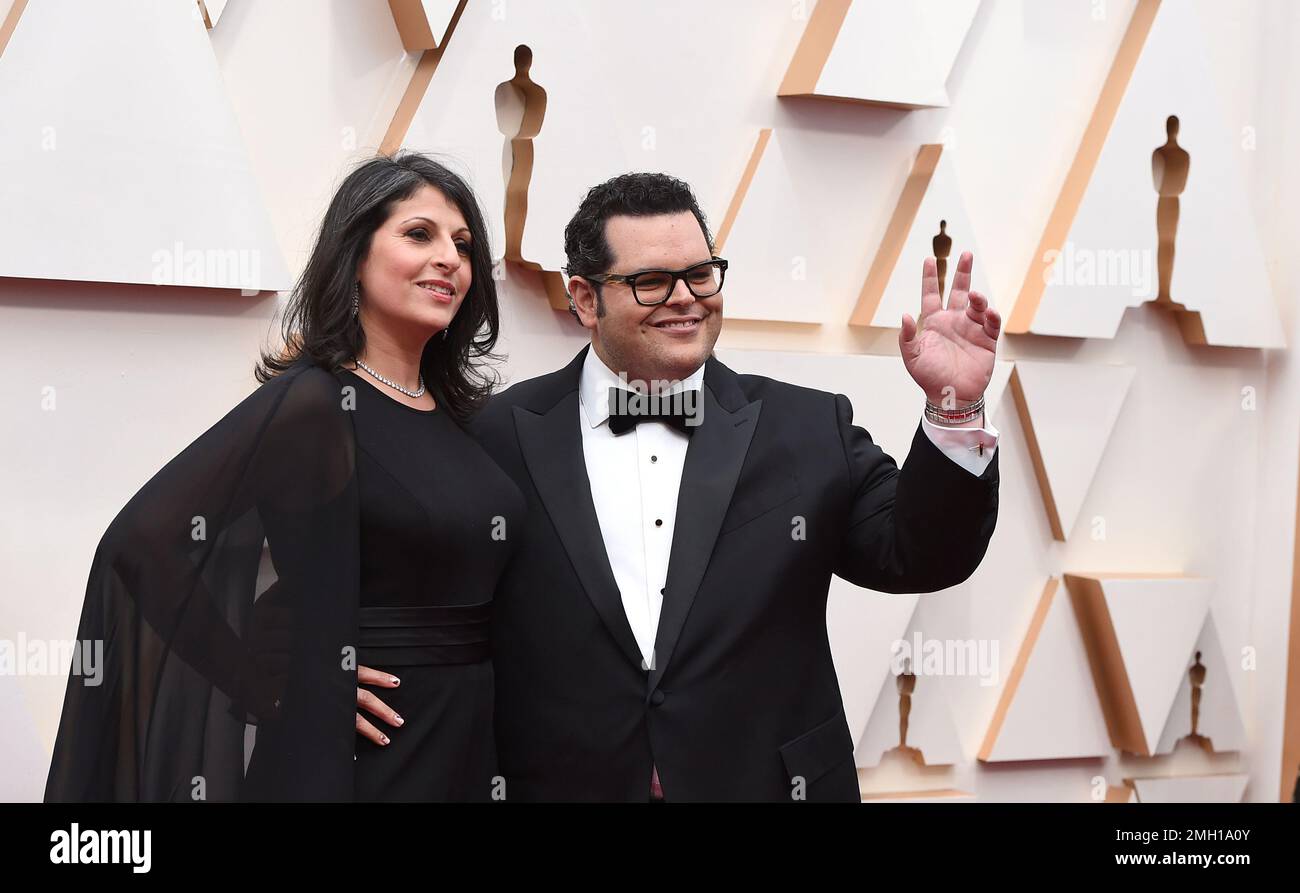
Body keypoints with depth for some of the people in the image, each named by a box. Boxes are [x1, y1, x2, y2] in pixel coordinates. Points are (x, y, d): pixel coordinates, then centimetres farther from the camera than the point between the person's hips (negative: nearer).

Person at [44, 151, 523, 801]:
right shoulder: (312, 401, -14)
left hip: (470, 742, 7)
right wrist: (269, 688, -16)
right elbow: (140, 541, -20)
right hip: (354, 756, -7)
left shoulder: (457, 412, 6)